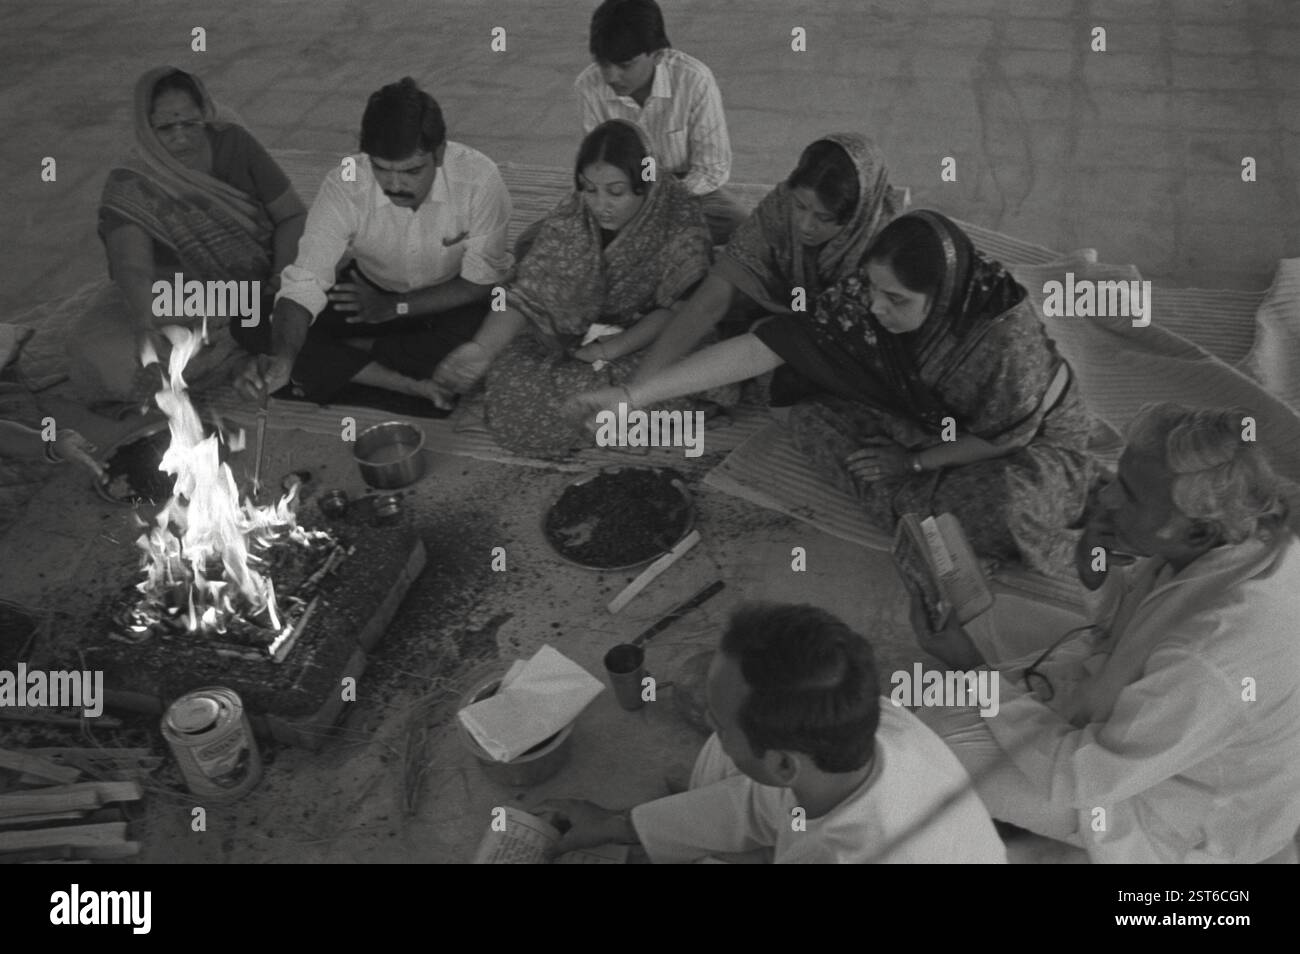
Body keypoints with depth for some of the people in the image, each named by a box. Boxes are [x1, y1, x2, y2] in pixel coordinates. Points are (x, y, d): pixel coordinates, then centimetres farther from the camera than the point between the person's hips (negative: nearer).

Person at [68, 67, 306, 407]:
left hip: (260, 287, 1)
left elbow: (293, 216, 0)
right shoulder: (129, 187, -12)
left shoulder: (234, 144, -4)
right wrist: (147, 327, -47)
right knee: (104, 362, -28)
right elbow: (132, 266, -27)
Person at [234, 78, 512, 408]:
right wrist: (281, 360, -50)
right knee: (259, 329, -19)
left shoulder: (479, 179, -30)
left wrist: (395, 306, -20)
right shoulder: (343, 187, -27)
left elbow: (482, 280, -19)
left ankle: (336, 361, -16)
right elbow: (304, 284, -31)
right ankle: (410, 386, -21)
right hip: (373, 291, 2)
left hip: (453, 302, -1)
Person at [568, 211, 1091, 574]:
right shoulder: (865, 296, -23)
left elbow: (1005, 439, -21)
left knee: (1004, 500, -41)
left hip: (1034, 440, -6)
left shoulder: (1007, 335, -36)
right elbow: (763, 347, -25)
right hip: (936, 425, 6)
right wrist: (632, 394, -29)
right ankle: (947, 524, -12)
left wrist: (914, 461, -15)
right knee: (811, 420, -13)